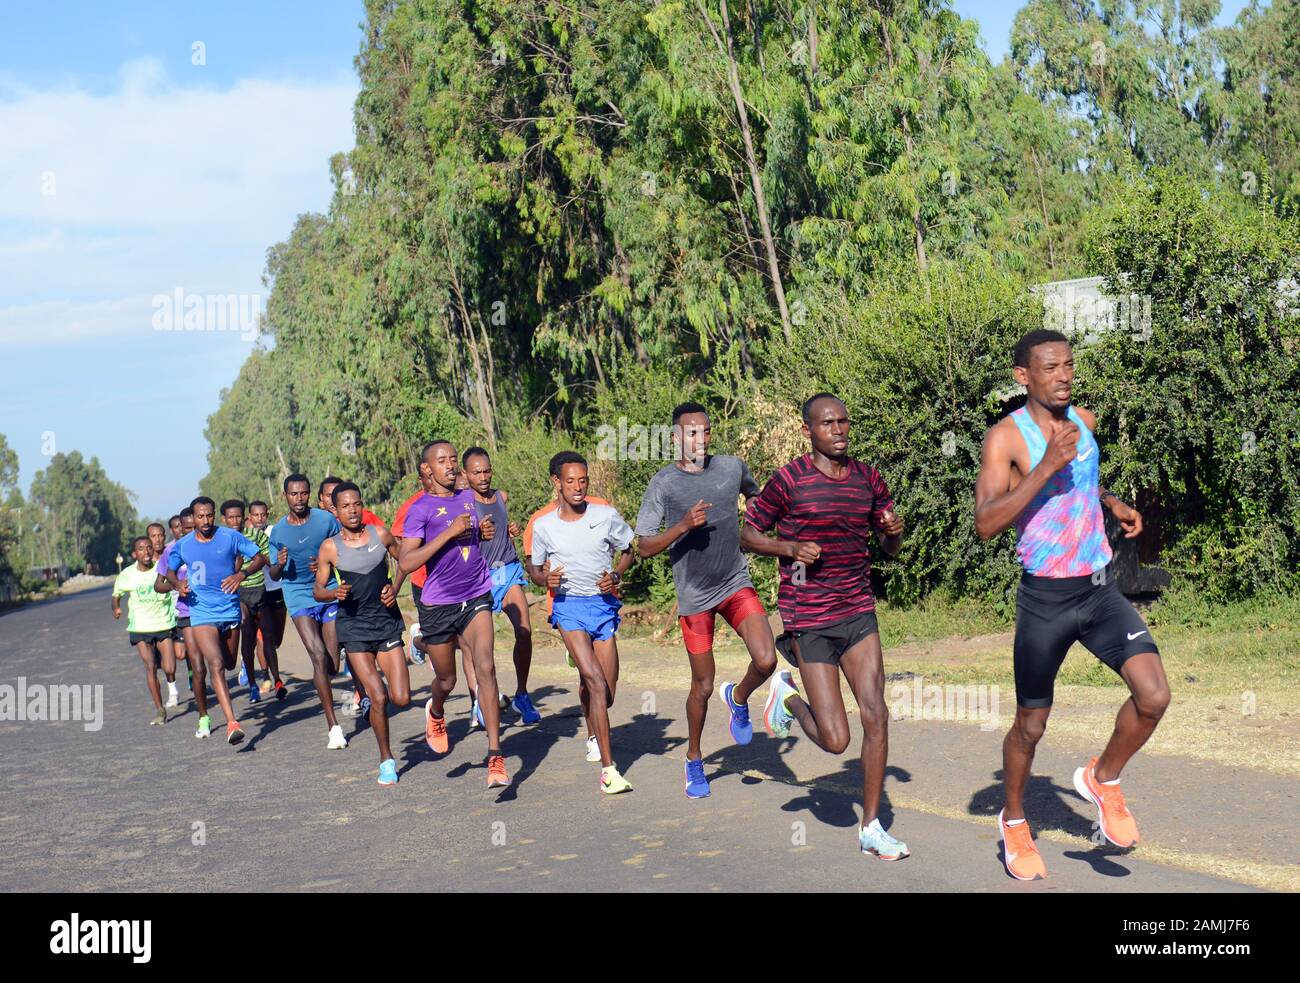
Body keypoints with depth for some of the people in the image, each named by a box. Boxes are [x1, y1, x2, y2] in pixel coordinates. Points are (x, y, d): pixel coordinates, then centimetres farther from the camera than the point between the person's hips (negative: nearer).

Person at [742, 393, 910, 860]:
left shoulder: (868, 479, 8)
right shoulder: (789, 481, -7)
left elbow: (890, 549, 17)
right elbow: (748, 533, 1)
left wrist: (894, 532, -6)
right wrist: (790, 548, -16)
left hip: (858, 613, 4)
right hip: (809, 621, -4)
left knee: (876, 717, -5)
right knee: (835, 740, -5)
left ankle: (871, 827, 8)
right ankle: (788, 696, 28)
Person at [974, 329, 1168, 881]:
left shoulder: (1084, 421, 6)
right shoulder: (1006, 437, -13)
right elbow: (985, 524, -25)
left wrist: (1112, 503, 13)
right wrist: (1046, 467, -29)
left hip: (1101, 590, 5)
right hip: (1045, 599, -5)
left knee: (1154, 695, -14)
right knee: (1031, 724, 9)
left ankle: (1103, 779, 14)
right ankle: (1013, 821, 34)